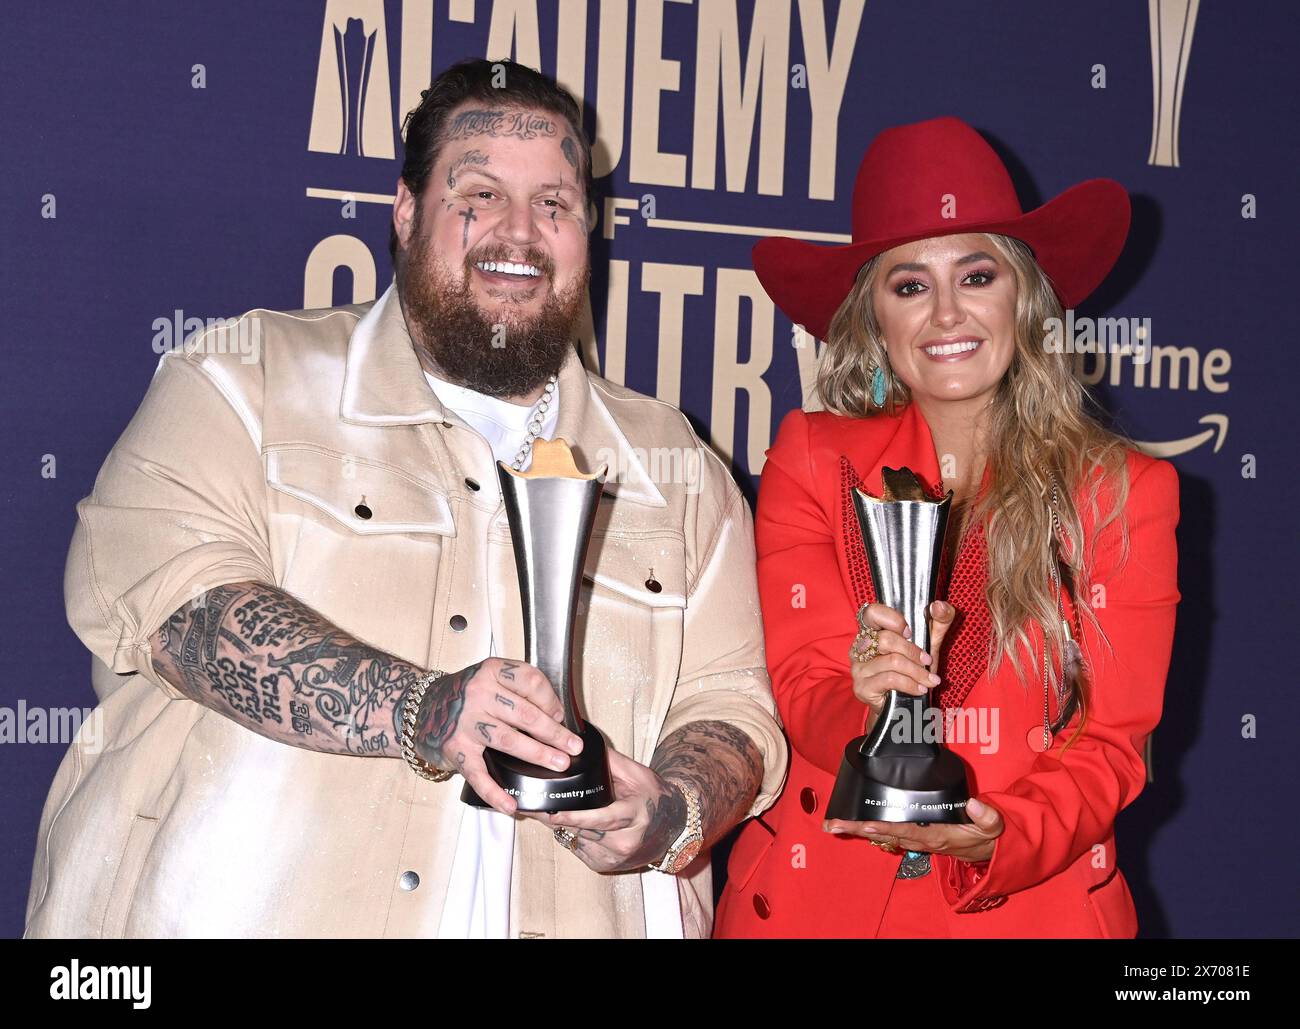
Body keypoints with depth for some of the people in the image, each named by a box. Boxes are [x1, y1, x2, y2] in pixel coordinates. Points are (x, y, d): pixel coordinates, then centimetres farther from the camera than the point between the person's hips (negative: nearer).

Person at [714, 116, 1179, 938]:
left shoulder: (1124, 491, -2)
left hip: (1034, 902, 0)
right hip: (820, 897, 0)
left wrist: (1002, 841, -22)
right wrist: (867, 703, -28)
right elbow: (798, 692, -6)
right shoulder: (811, 462, -1)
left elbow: (1115, 739, -4)